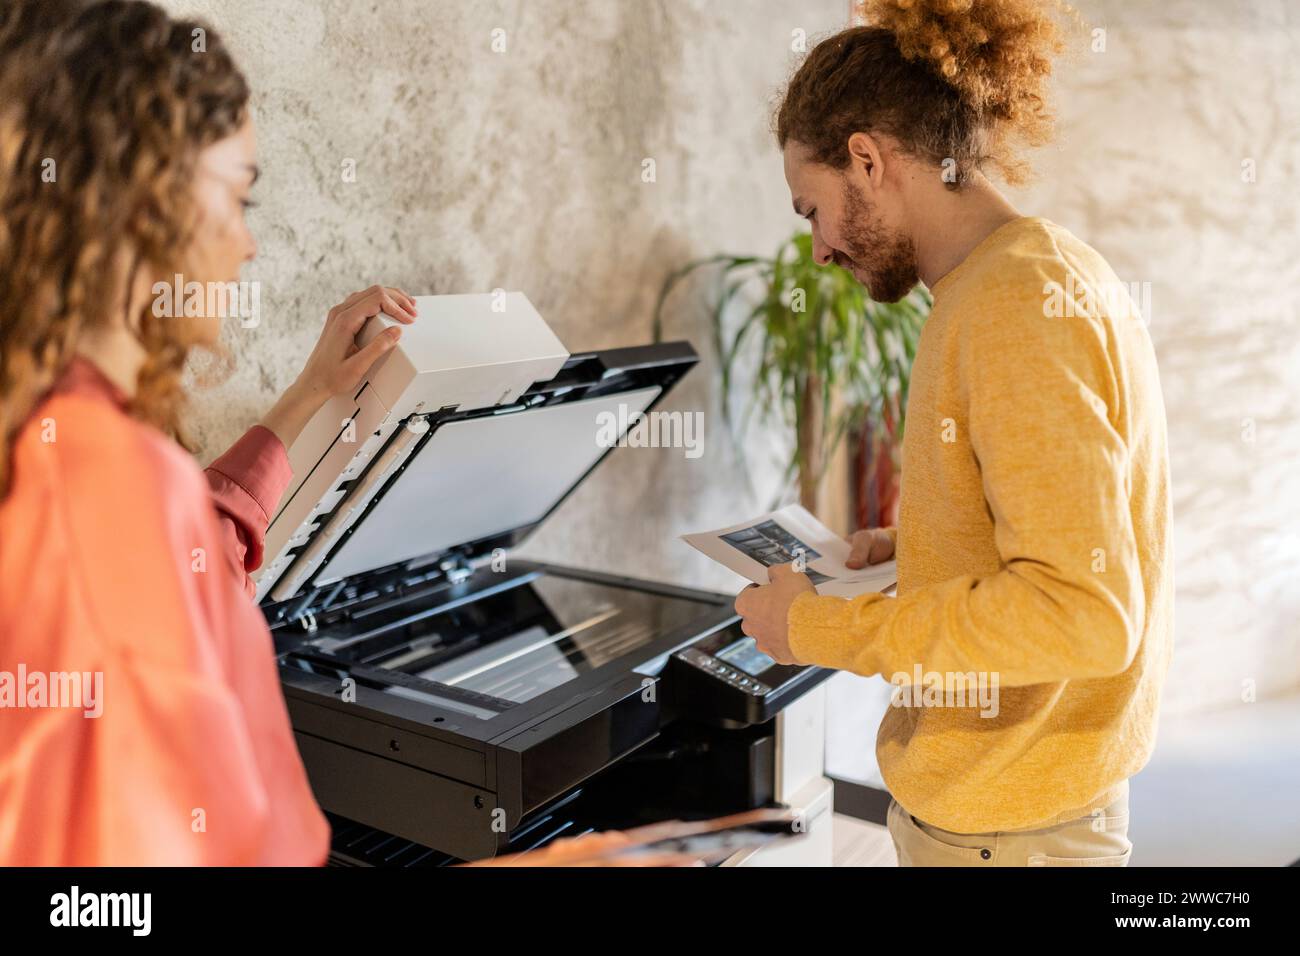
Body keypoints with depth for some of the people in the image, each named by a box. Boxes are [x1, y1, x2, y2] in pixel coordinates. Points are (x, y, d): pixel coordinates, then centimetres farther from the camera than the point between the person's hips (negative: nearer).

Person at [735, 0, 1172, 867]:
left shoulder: (1018, 301, -22)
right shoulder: (1047, 270, 7)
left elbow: (1084, 612, -27)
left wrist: (817, 628, -21)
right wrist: (910, 547, 8)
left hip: (1004, 820, -9)